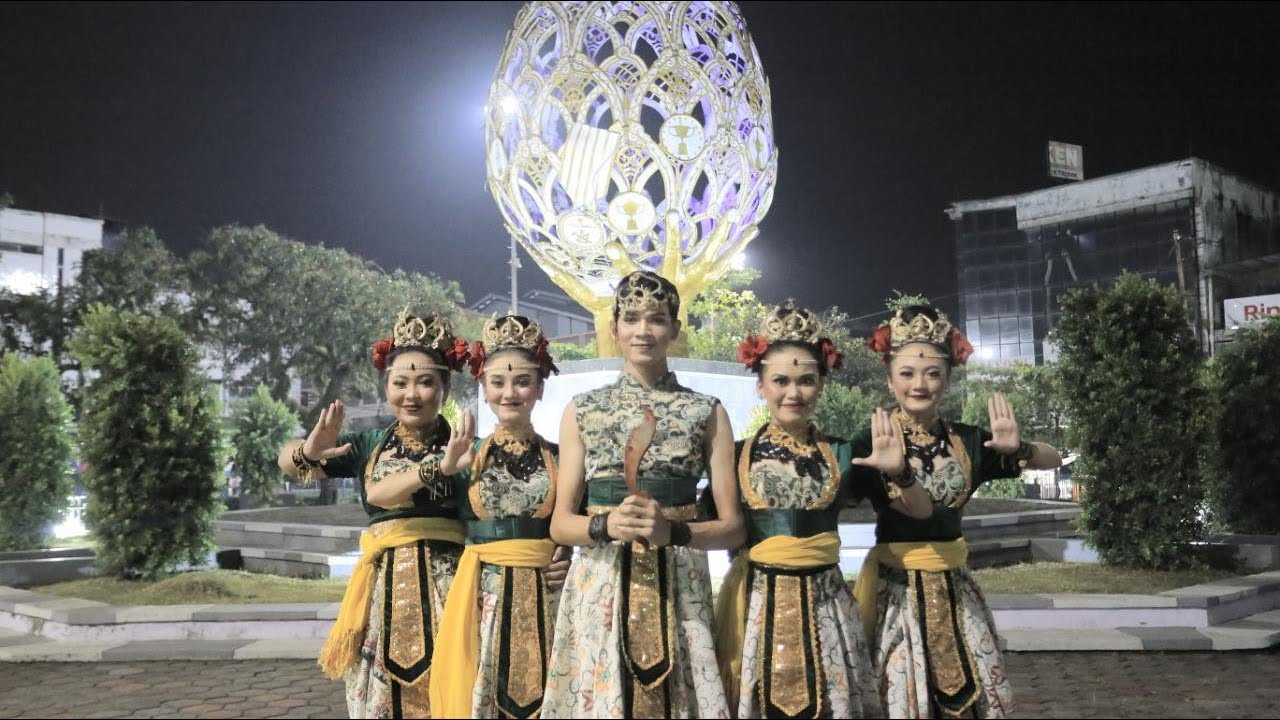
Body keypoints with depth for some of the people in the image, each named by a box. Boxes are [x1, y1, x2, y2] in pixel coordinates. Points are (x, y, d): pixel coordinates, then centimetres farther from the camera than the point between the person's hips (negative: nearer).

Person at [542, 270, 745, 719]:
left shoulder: (707, 412, 3)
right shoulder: (582, 410, 6)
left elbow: (733, 527, 1)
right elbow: (560, 524, 5)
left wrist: (671, 531, -17)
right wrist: (606, 524, -16)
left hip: (680, 590, 0)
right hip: (599, 589, 1)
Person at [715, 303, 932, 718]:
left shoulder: (842, 454, 3)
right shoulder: (737, 454, -1)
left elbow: (921, 511, 1)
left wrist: (897, 471, -15)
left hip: (823, 604, 1)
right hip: (758, 603, -1)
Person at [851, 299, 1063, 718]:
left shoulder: (967, 442, 2)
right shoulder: (871, 445, -9)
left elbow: (1053, 460, 6)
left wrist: (1017, 450, -15)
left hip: (953, 591, 4)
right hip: (895, 593, -4)